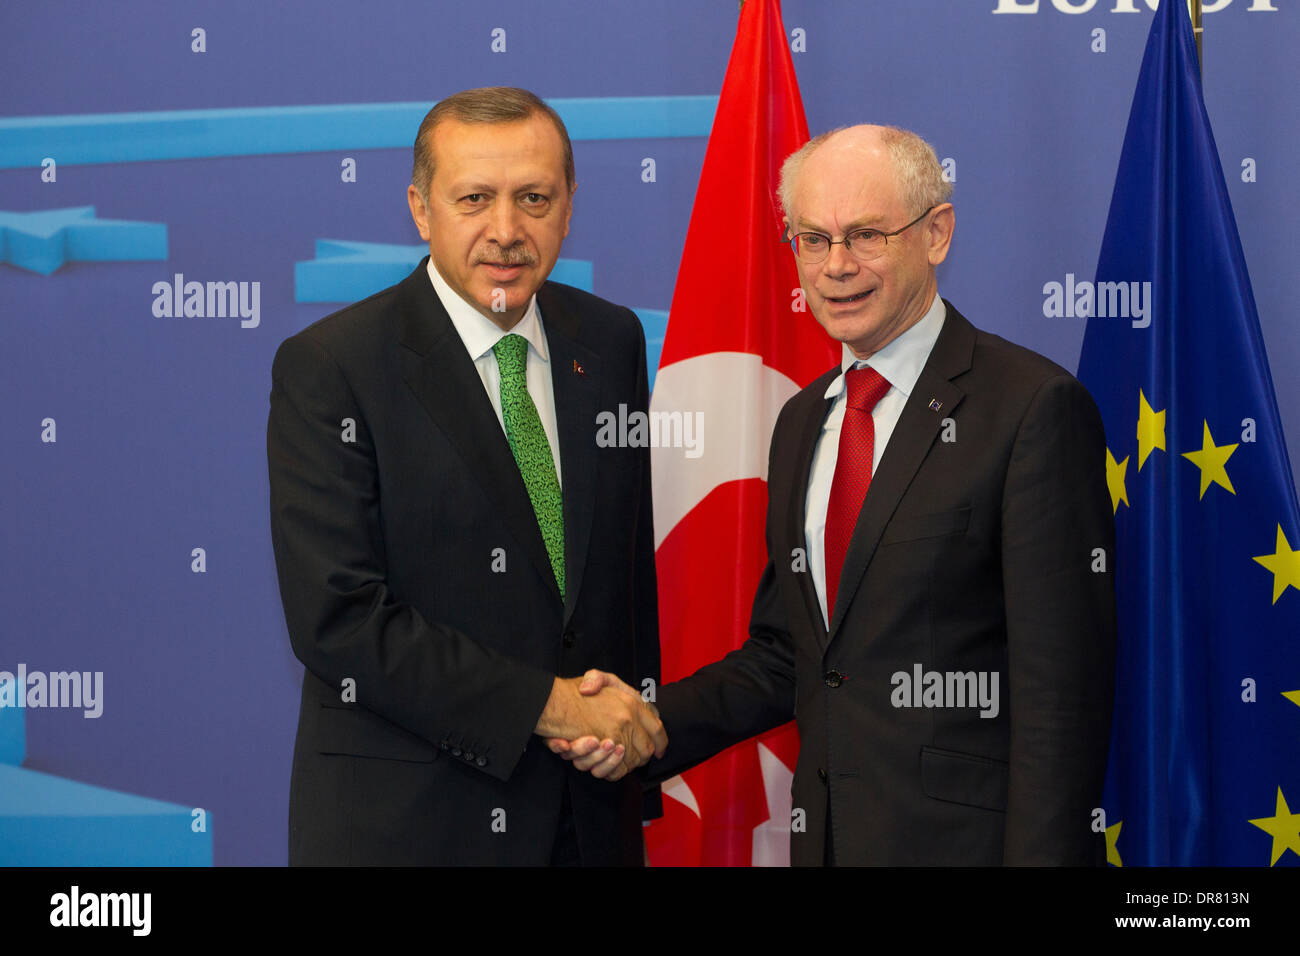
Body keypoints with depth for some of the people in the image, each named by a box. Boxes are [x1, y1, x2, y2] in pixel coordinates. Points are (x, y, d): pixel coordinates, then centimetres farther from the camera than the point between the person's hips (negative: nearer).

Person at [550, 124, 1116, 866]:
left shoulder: (1035, 406, -12)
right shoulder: (802, 423, 12)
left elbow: (1062, 684, -16)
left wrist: (1043, 855, -21)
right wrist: (646, 722, 0)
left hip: (966, 839, -7)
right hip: (826, 833, 7)